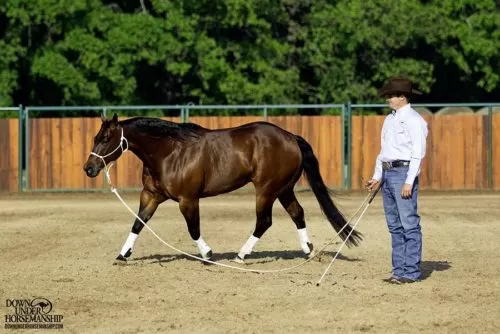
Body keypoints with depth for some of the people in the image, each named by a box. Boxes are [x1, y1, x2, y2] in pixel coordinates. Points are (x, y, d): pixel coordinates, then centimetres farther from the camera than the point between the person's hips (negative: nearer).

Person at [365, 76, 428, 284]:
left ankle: (412, 272, -6)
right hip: (387, 173, 9)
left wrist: (409, 182, -19)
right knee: (394, 226, 10)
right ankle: (399, 270, 14)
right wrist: (377, 177, 19)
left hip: (403, 172, -9)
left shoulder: (413, 120, -8)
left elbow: (418, 153, -13)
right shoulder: (389, 120, 17)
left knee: (409, 224, -8)